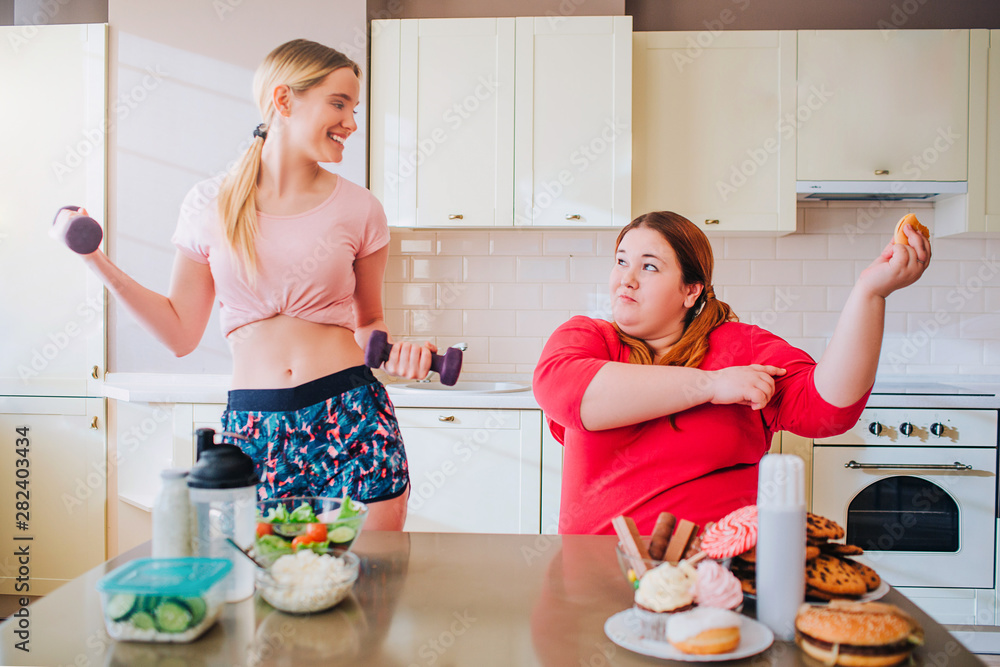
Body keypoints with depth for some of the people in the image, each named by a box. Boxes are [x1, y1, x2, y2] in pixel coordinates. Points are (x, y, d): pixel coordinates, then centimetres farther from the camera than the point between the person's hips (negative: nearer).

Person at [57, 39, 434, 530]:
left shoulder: (359, 209, 4)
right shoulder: (210, 205, 5)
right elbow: (181, 333, 9)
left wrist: (395, 352, -6)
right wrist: (99, 262, 4)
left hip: (353, 420, 0)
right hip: (254, 430, 1)